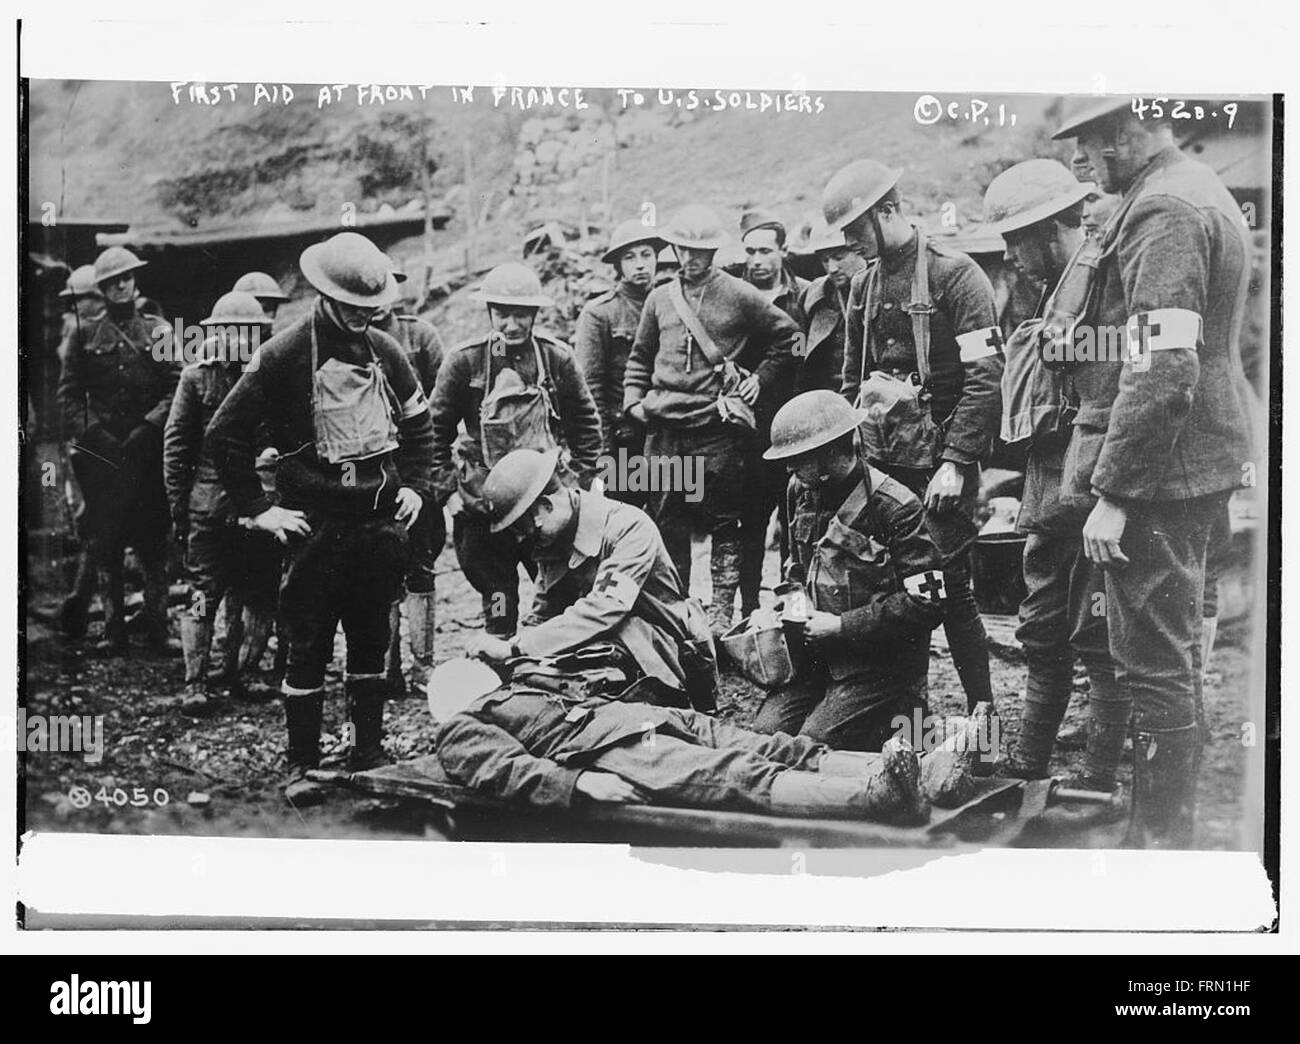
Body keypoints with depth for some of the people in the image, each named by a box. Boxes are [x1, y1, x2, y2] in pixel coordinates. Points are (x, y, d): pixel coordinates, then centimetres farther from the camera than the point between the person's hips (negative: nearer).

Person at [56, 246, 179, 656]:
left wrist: (147, 429, -9)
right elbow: (69, 395, 5)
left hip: (148, 451, 0)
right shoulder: (84, 336, 9)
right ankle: (113, 630, 6)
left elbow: (177, 389, 3)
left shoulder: (159, 332, 10)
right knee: (105, 543, 0)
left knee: (153, 545, -1)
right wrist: (95, 435, -8)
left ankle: (157, 628, 3)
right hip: (100, 452, 0)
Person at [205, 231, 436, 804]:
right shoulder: (283, 355, -6)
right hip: (314, 519, -4)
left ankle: (369, 747, 23)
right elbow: (226, 434, -3)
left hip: (381, 518, 4)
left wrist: (415, 486, 12)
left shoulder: (386, 353, 8)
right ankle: (301, 765, 7)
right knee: (309, 644, -1)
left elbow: (418, 426, 23)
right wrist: (256, 509, -5)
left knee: (372, 637, 12)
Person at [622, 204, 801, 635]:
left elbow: (789, 337, 7)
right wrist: (634, 400, 9)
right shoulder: (660, 299, 11)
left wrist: (760, 380, 2)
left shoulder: (739, 296, 0)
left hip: (720, 427, -4)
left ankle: (722, 611, 8)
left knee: (725, 523, 1)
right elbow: (640, 357, 21)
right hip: (665, 427, 4)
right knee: (666, 523, 7)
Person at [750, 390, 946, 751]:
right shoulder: (802, 490, 6)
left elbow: (927, 603, -18)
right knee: (765, 733, -12)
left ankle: (905, 716, 6)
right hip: (819, 653, 6)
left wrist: (843, 626, -18)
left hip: (882, 662, -6)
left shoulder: (895, 507, -16)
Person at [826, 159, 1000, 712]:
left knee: (950, 585, -3)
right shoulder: (864, 284, 14)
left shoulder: (956, 275, -9)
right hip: (879, 459, 6)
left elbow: (985, 377, -14)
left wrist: (956, 463, -20)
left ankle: (983, 713, 10)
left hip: (937, 462, -6)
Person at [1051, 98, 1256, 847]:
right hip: (1200, 463, 11)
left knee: (1155, 662, -3)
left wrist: (1112, 492, -23)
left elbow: (1163, 369, -25)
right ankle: (1174, 817, 32)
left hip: (1158, 473, -11)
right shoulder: (1201, 192, 17)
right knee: (1177, 651, 19)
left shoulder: (1164, 211, -16)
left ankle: (1162, 835, 6)